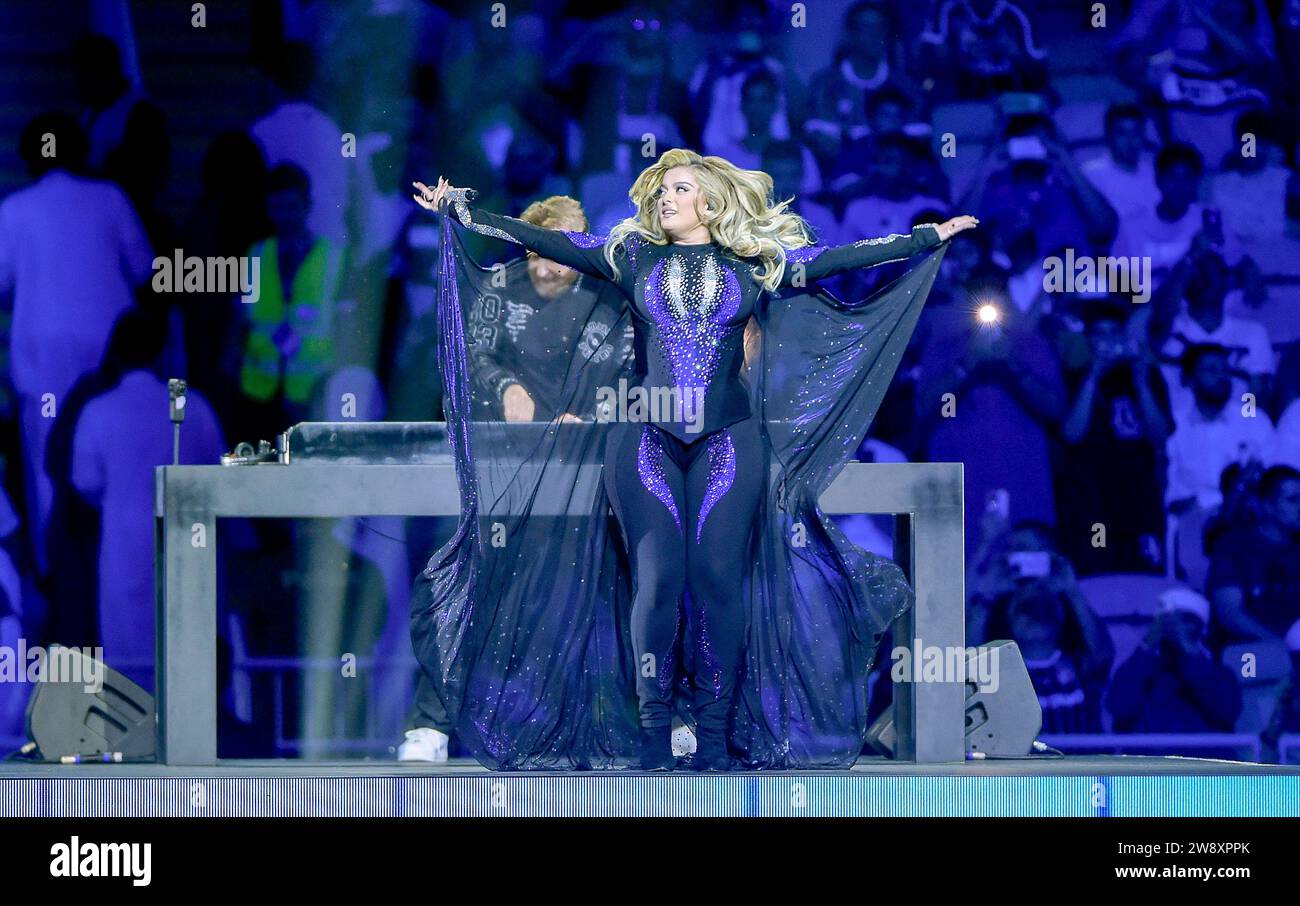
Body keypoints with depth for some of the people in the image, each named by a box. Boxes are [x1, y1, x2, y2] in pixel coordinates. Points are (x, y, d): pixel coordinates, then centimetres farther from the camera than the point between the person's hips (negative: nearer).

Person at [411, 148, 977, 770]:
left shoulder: (756, 262, 9)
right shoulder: (632, 254, 11)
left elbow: (841, 258, 8)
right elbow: (540, 239, 9)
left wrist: (932, 236, 6)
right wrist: (458, 211, 4)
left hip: (728, 439, 0)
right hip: (646, 437, 0)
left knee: (719, 577, -6)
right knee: (657, 578, -7)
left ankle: (715, 735, 0)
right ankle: (653, 732, 0)